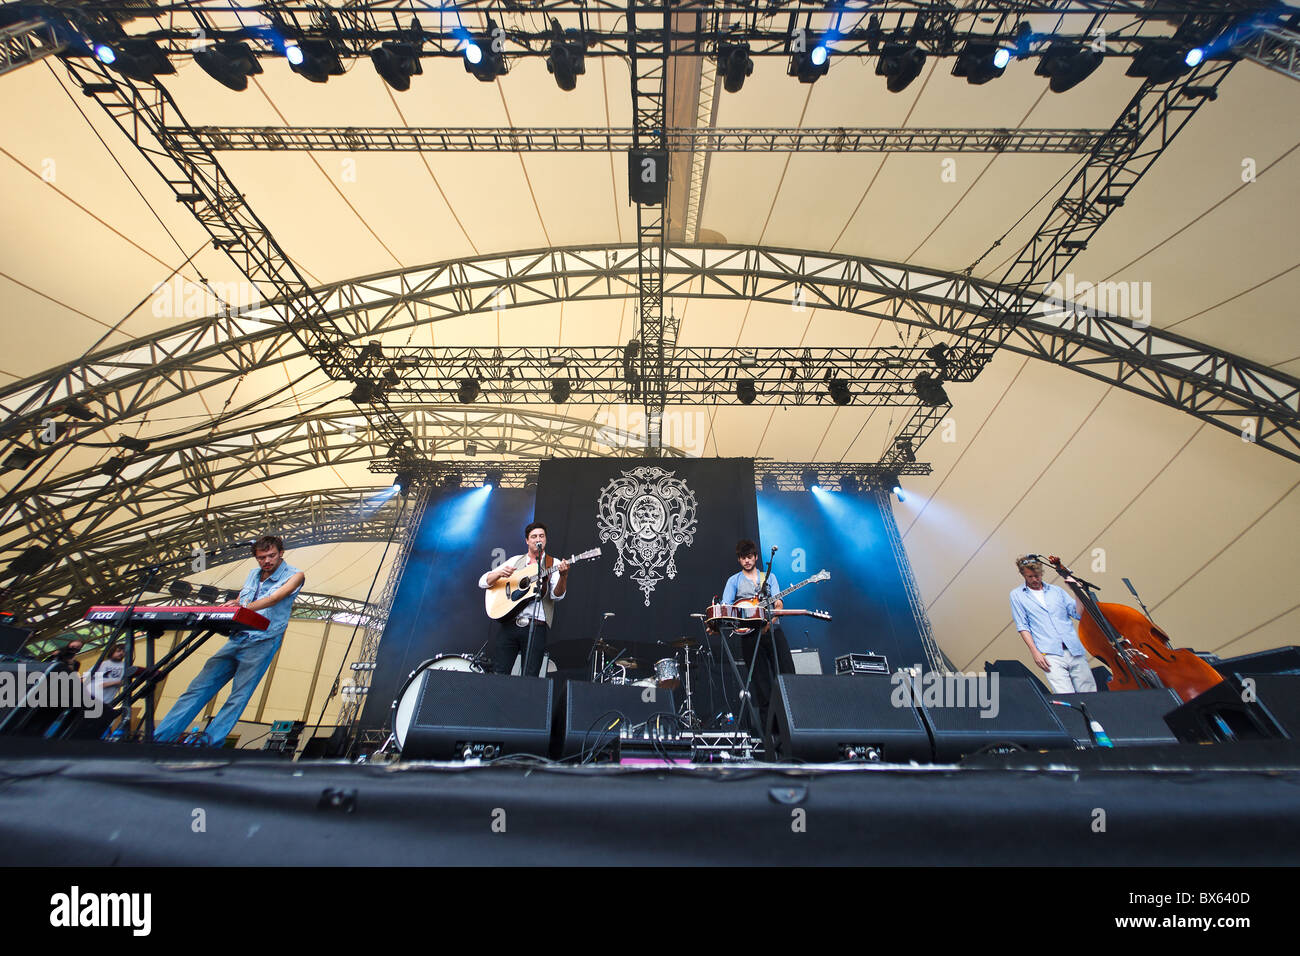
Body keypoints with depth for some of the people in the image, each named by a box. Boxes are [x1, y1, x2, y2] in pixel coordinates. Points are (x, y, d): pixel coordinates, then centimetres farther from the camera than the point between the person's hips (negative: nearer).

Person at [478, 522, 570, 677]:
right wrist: (500, 573, -14)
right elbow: (483, 582, 7)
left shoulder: (554, 564, 5)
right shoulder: (515, 560, 12)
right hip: (509, 624, 2)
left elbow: (557, 595, -9)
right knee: (498, 674, 1)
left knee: (529, 679, -1)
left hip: (536, 627, -2)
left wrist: (563, 576, -29)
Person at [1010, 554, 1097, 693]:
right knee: (1067, 699, -15)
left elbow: (1079, 614, 11)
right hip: (1051, 654, -3)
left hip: (1075, 650, 4)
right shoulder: (1017, 595, 6)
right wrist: (1035, 652, -7)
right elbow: (1023, 626, 2)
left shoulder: (1057, 590, 16)